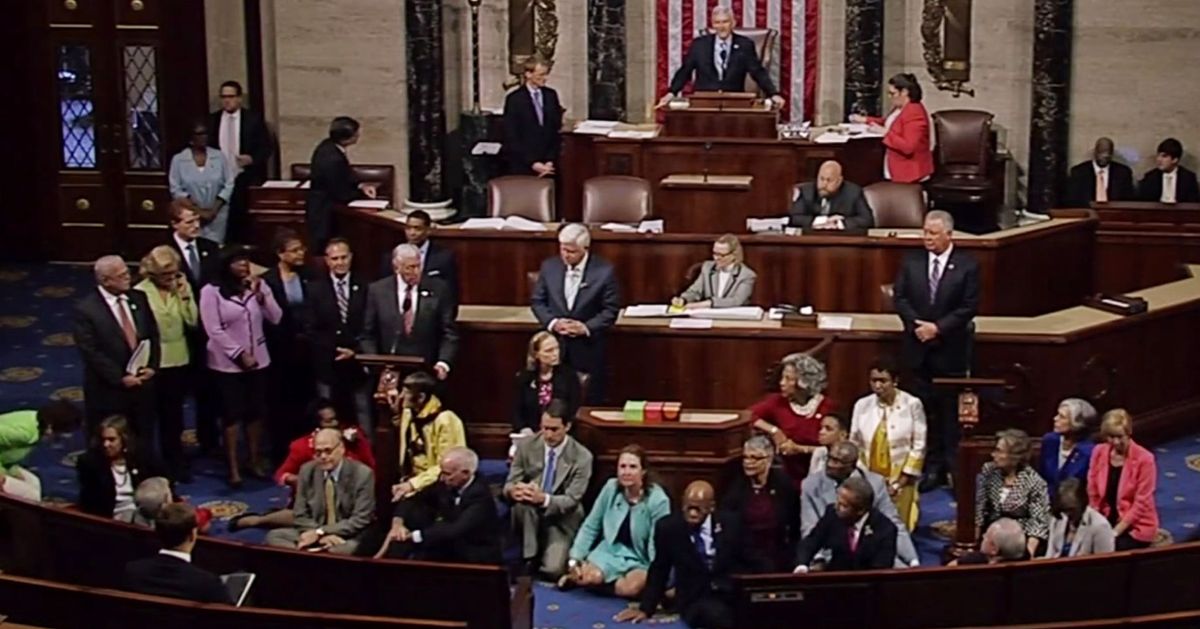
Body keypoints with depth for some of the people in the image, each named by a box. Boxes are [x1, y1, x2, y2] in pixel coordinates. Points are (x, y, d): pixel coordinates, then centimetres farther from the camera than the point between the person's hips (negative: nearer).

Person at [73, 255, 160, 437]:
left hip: (143, 385, 5)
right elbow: (90, 352, -16)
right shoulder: (86, 309, -13)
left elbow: (153, 335, 10)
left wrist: (152, 366, -5)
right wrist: (120, 378, -17)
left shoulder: (139, 298, 5)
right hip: (108, 391, -5)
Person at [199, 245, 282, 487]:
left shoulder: (258, 285, 5)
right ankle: (233, 468, 2)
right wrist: (240, 354, -13)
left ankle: (256, 460, 20)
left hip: (258, 360, 4)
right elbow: (214, 330, -12)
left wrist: (260, 295, -15)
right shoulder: (211, 291, -8)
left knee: (256, 412, 9)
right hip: (228, 363, -4)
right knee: (233, 414, -2)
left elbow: (276, 318, -1)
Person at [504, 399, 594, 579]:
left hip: (561, 520, -2)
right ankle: (529, 559, -17)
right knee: (523, 501, -35)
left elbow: (572, 500, -16)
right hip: (529, 515, 2)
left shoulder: (582, 457, -12)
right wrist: (513, 490, -33)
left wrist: (543, 499, -37)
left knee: (553, 570, -24)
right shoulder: (526, 446, -6)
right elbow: (509, 484, -6)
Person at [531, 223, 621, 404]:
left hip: (588, 348, -2)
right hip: (555, 345, 2)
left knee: (590, 404, 4)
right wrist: (552, 322, -11)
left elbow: (611, 310, -5)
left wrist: (586, 327, -18)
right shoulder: (549, 266, 2)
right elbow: (537, 302, 7)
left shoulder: (604, 271, -8)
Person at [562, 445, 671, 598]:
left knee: (631, 587, -34)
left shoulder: (658, 500, -15)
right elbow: (590, 527, 2)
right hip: (610, 551, 2)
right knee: (591, 576, -30)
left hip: (641, 560, -2)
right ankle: (576, 577, 3)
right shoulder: (611, 488, -6)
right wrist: (574, 559, -7)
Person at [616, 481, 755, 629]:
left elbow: (749, 564, 7)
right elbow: (659, 571, 7)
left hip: (734, 593, 2)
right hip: (694, 599, -2)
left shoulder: (730, 523, -2)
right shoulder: (668, 527, -4)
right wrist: (645, 608, 3)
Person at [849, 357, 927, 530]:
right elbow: (854, 446, 7)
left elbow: (918, 448, -6)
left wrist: (899, 484, -9)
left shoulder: (912, 404, -7)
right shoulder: (862, 405, 2)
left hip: (900, 484, -3)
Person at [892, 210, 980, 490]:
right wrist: (916, 324, -13)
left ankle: (954, 468, 11)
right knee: (925, 409, 6)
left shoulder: (967, 265, -5)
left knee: (952, 409, 4)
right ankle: (931, 467, 13)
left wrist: (938, 327, -15)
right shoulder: (911, 262, 4)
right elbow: (900, 297, 3)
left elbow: (969, 307, -8)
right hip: (919, 347, 3)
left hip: (951, 348, -3)